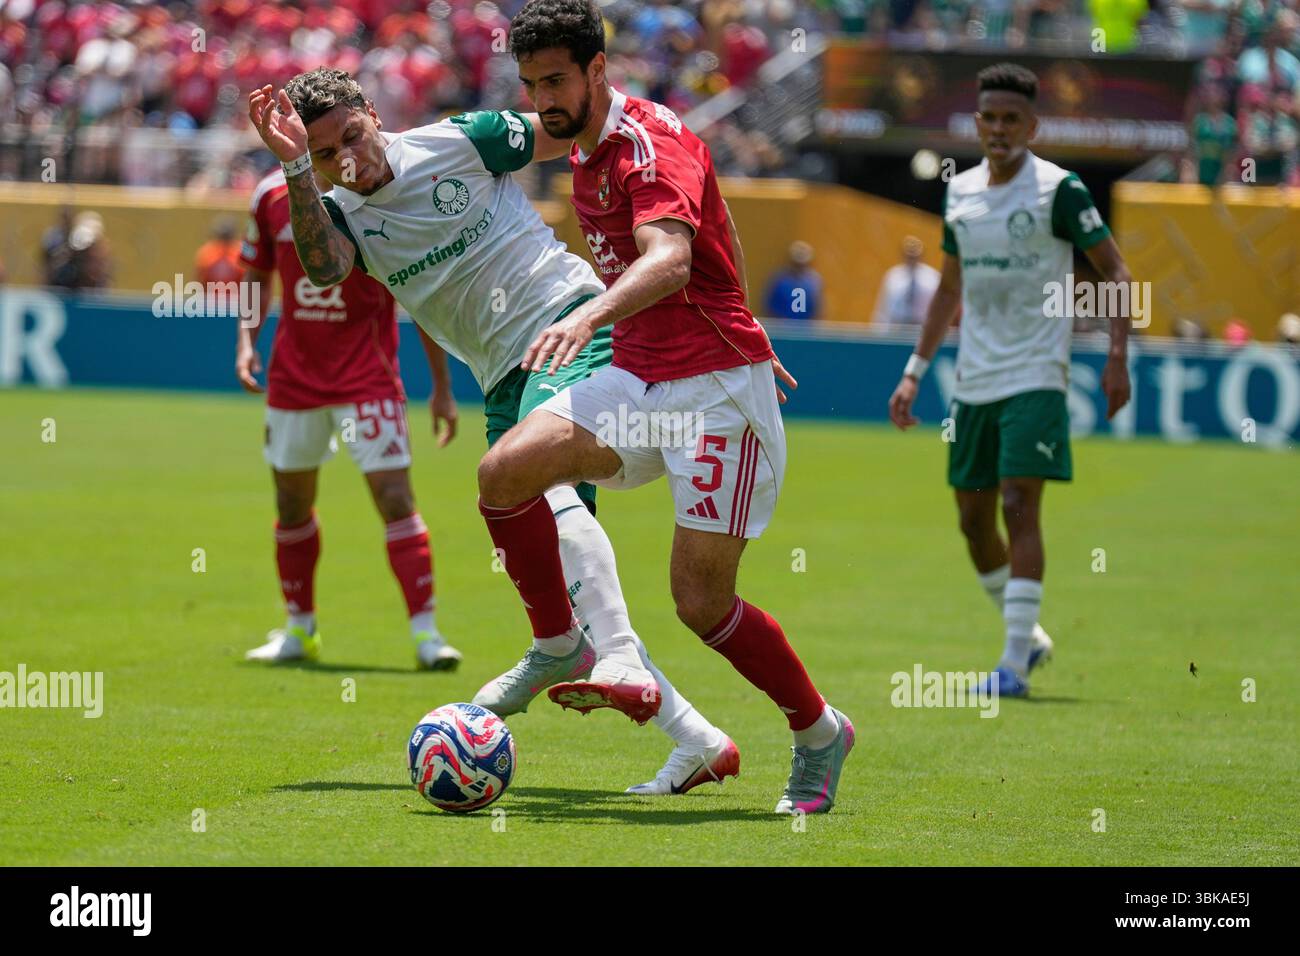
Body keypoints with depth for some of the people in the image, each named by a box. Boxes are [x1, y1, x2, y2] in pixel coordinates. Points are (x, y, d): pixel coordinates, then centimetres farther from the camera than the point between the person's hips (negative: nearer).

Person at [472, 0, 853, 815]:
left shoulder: (652, 143, -16)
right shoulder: (585, 156, 13)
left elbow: (670, 259, -34)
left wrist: (592, 315, -52)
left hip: (719, 388, -8)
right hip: (639, 378, 8)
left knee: (702, 601, -9)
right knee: (505, 473, -11)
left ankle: (820, 731, 12)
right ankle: (562, 655, 4)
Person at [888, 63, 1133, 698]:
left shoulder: (1059, 190, -7)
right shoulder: (960, 192, 10)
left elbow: (1114, 272, -3)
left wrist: (1118, 357, -14)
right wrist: (914, 373, 17)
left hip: (1035, 378, -6)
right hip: (973, 382, 6)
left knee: (1019, 507, -15)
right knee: (974, 517, 8)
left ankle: (1015, 665, -14)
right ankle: (1027, 636, 27)